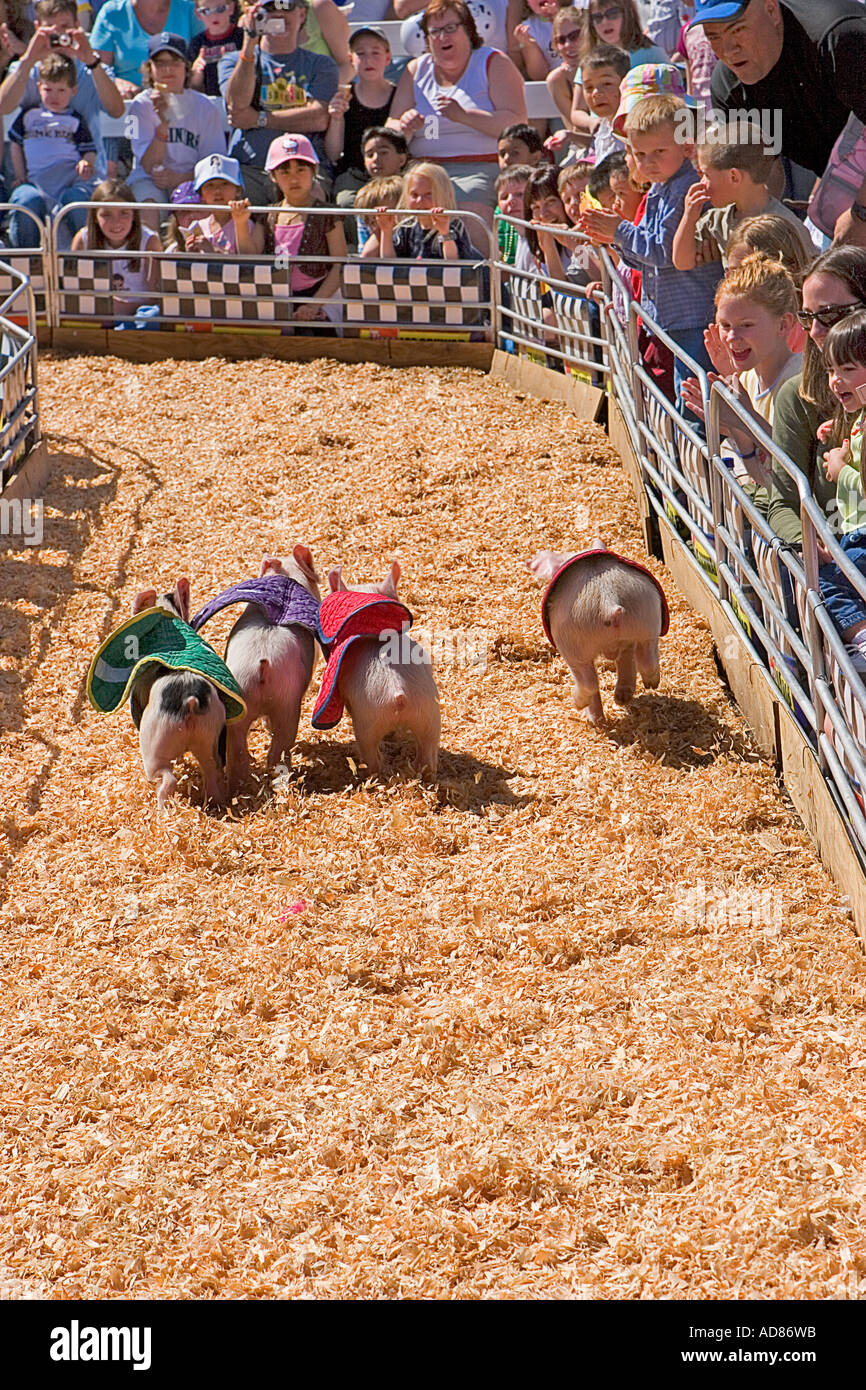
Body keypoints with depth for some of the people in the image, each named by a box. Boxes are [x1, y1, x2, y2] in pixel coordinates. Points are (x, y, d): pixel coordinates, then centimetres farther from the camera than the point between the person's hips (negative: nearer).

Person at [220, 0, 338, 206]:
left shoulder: (320, 65, 18)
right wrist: (249, 44, -7)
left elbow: (320, 118, 0)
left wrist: (259, 119, -2)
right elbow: (237, 104, -2)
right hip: (248, 171, 0)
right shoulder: (233, 61, 20)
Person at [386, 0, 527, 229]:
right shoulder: (417, 70, 19)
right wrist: (404, 128, -10)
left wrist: (464, 116, -19)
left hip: (480, 168, -4)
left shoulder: (493, 63, 8)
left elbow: (517, 123, -7)